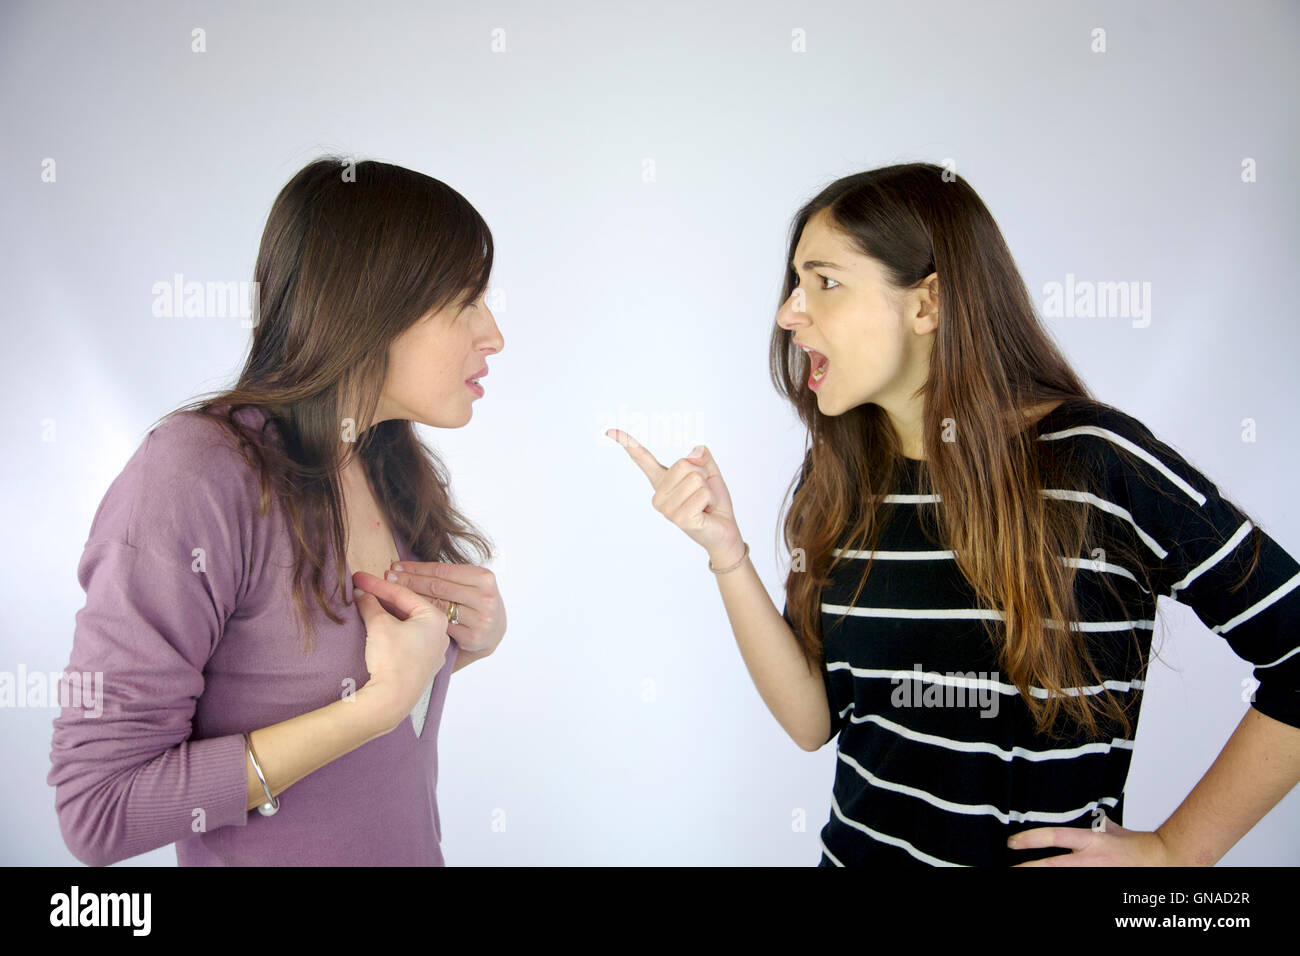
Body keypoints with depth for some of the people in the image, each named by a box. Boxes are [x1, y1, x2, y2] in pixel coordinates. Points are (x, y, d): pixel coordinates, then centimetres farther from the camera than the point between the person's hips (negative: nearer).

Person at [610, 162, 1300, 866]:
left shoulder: (1096, 462, -18)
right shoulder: (835, 479, -6)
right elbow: (814, 721, -7)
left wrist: (1175, 850, -12)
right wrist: (726, 552, -17)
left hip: (1049, 852, -3)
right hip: (859, 849, 4)